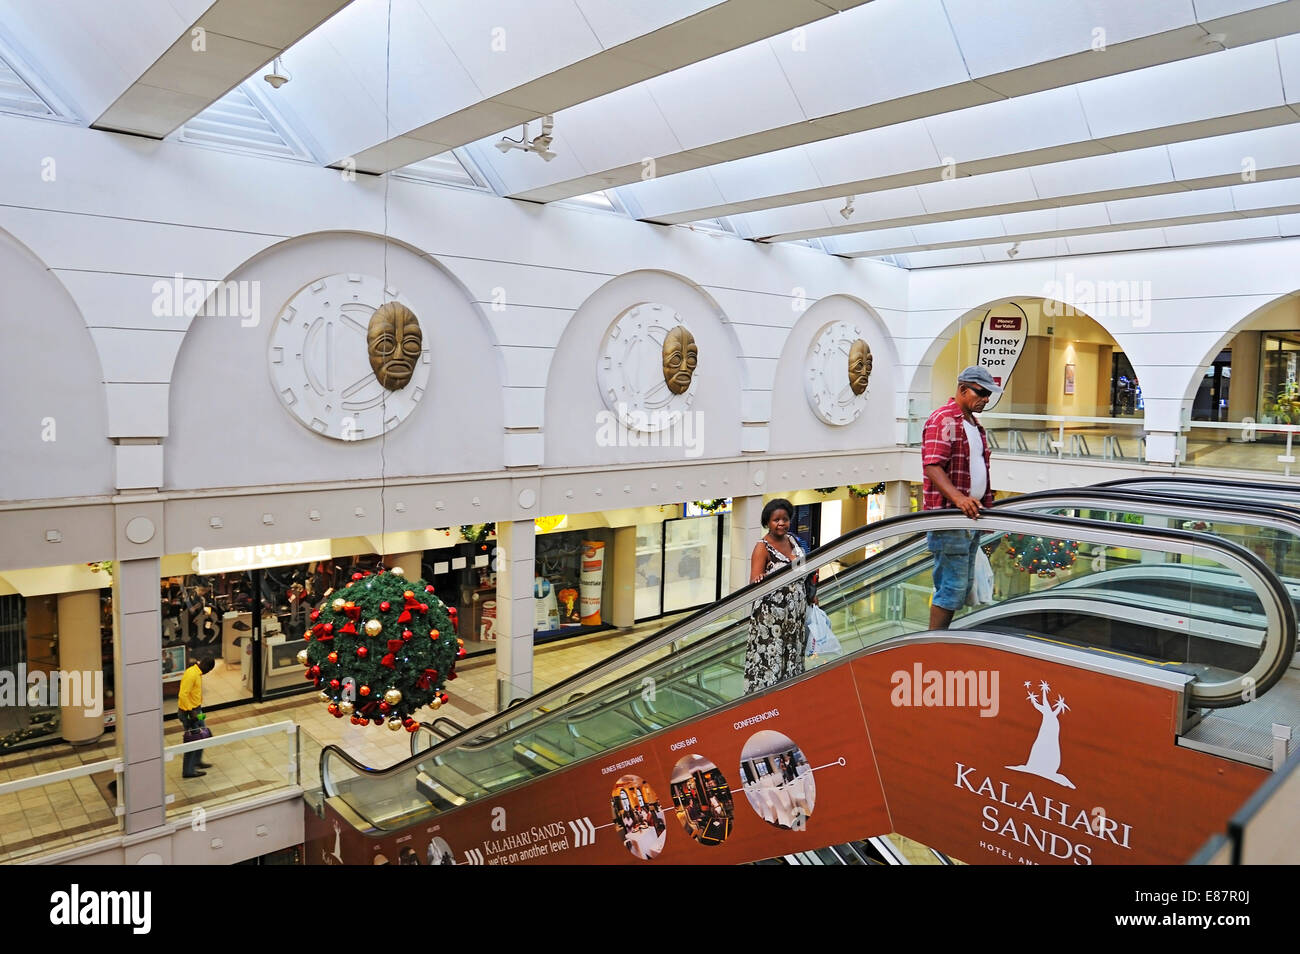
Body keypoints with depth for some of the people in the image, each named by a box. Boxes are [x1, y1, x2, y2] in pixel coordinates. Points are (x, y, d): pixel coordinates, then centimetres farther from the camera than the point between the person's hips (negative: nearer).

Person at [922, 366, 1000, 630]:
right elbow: (932, 466, -23)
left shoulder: (974, 424, 20)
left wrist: (988, 508, 24)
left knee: (964, 585, 13)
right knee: (952, 586, -10)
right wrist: (957, 497, -36)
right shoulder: (943, 420, -11)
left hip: (971, 517, 10)